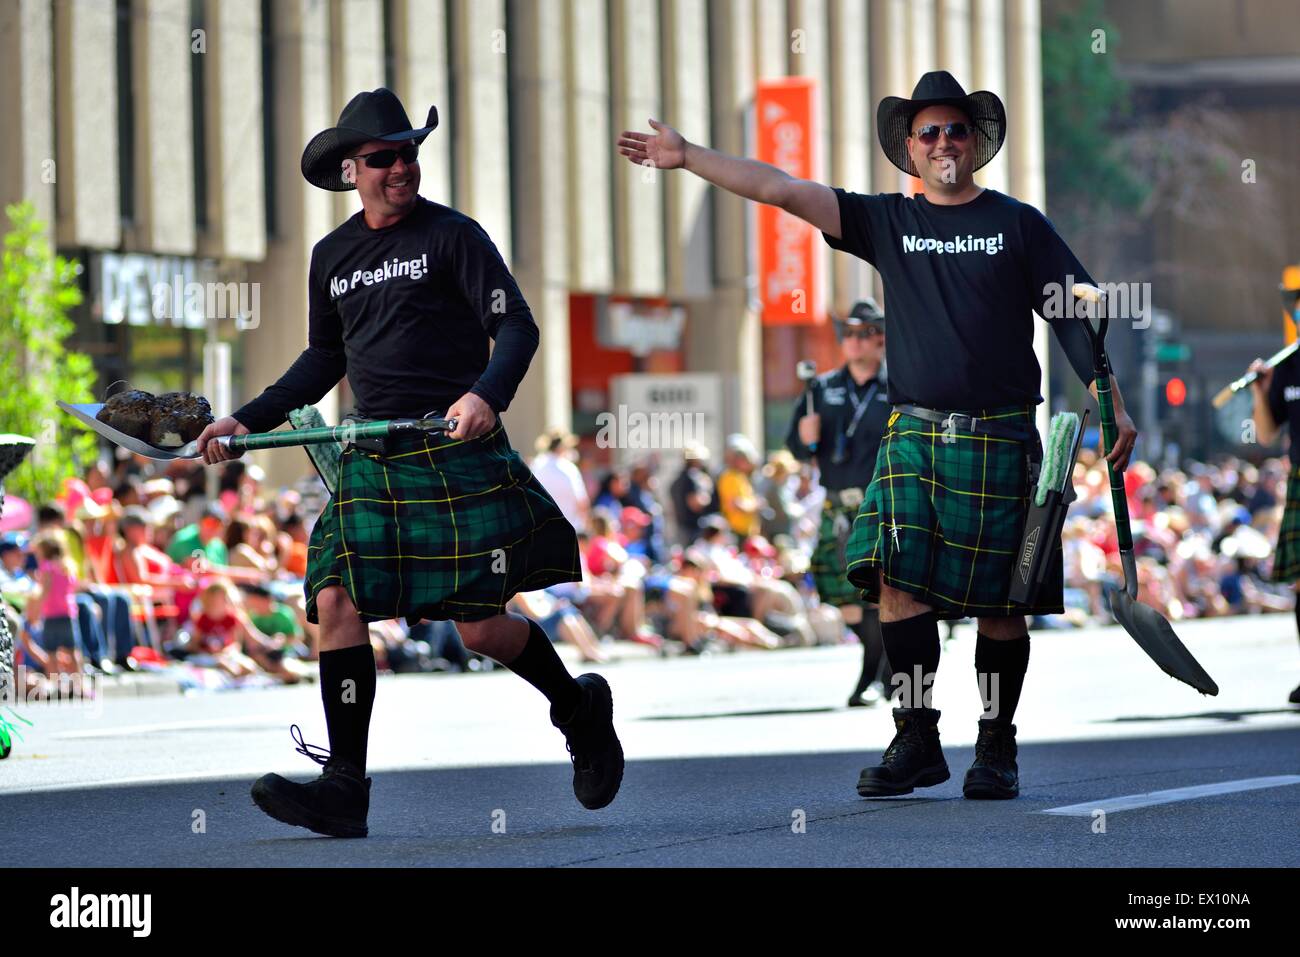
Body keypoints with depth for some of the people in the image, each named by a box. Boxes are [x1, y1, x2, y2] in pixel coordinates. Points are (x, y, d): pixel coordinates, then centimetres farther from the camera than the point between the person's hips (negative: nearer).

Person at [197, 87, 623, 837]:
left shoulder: (452, 235, -2)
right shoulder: (332, 256, 15)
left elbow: (517, 327, -9)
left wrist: (487, 393, -28)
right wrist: (251, 421, 20)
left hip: (457, 457, -5)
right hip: (372, 461, 5)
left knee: (482, 625, -7)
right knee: (336, 601, -10)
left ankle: (580, 708, 22)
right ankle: (345, 788, -9)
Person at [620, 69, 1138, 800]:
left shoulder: (1018, 225, 6)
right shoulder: (888, 222, 11)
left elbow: (1074, 319, 6)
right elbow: (784, 190, 5)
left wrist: (1114, 408, -1)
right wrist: (688, 156, 0)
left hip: (1000, 438, -2)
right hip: (915, 435, 2)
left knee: (998, 601, -2)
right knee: (898, 578, -13)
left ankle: (998, 748, 10)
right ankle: (917, 741, -8)